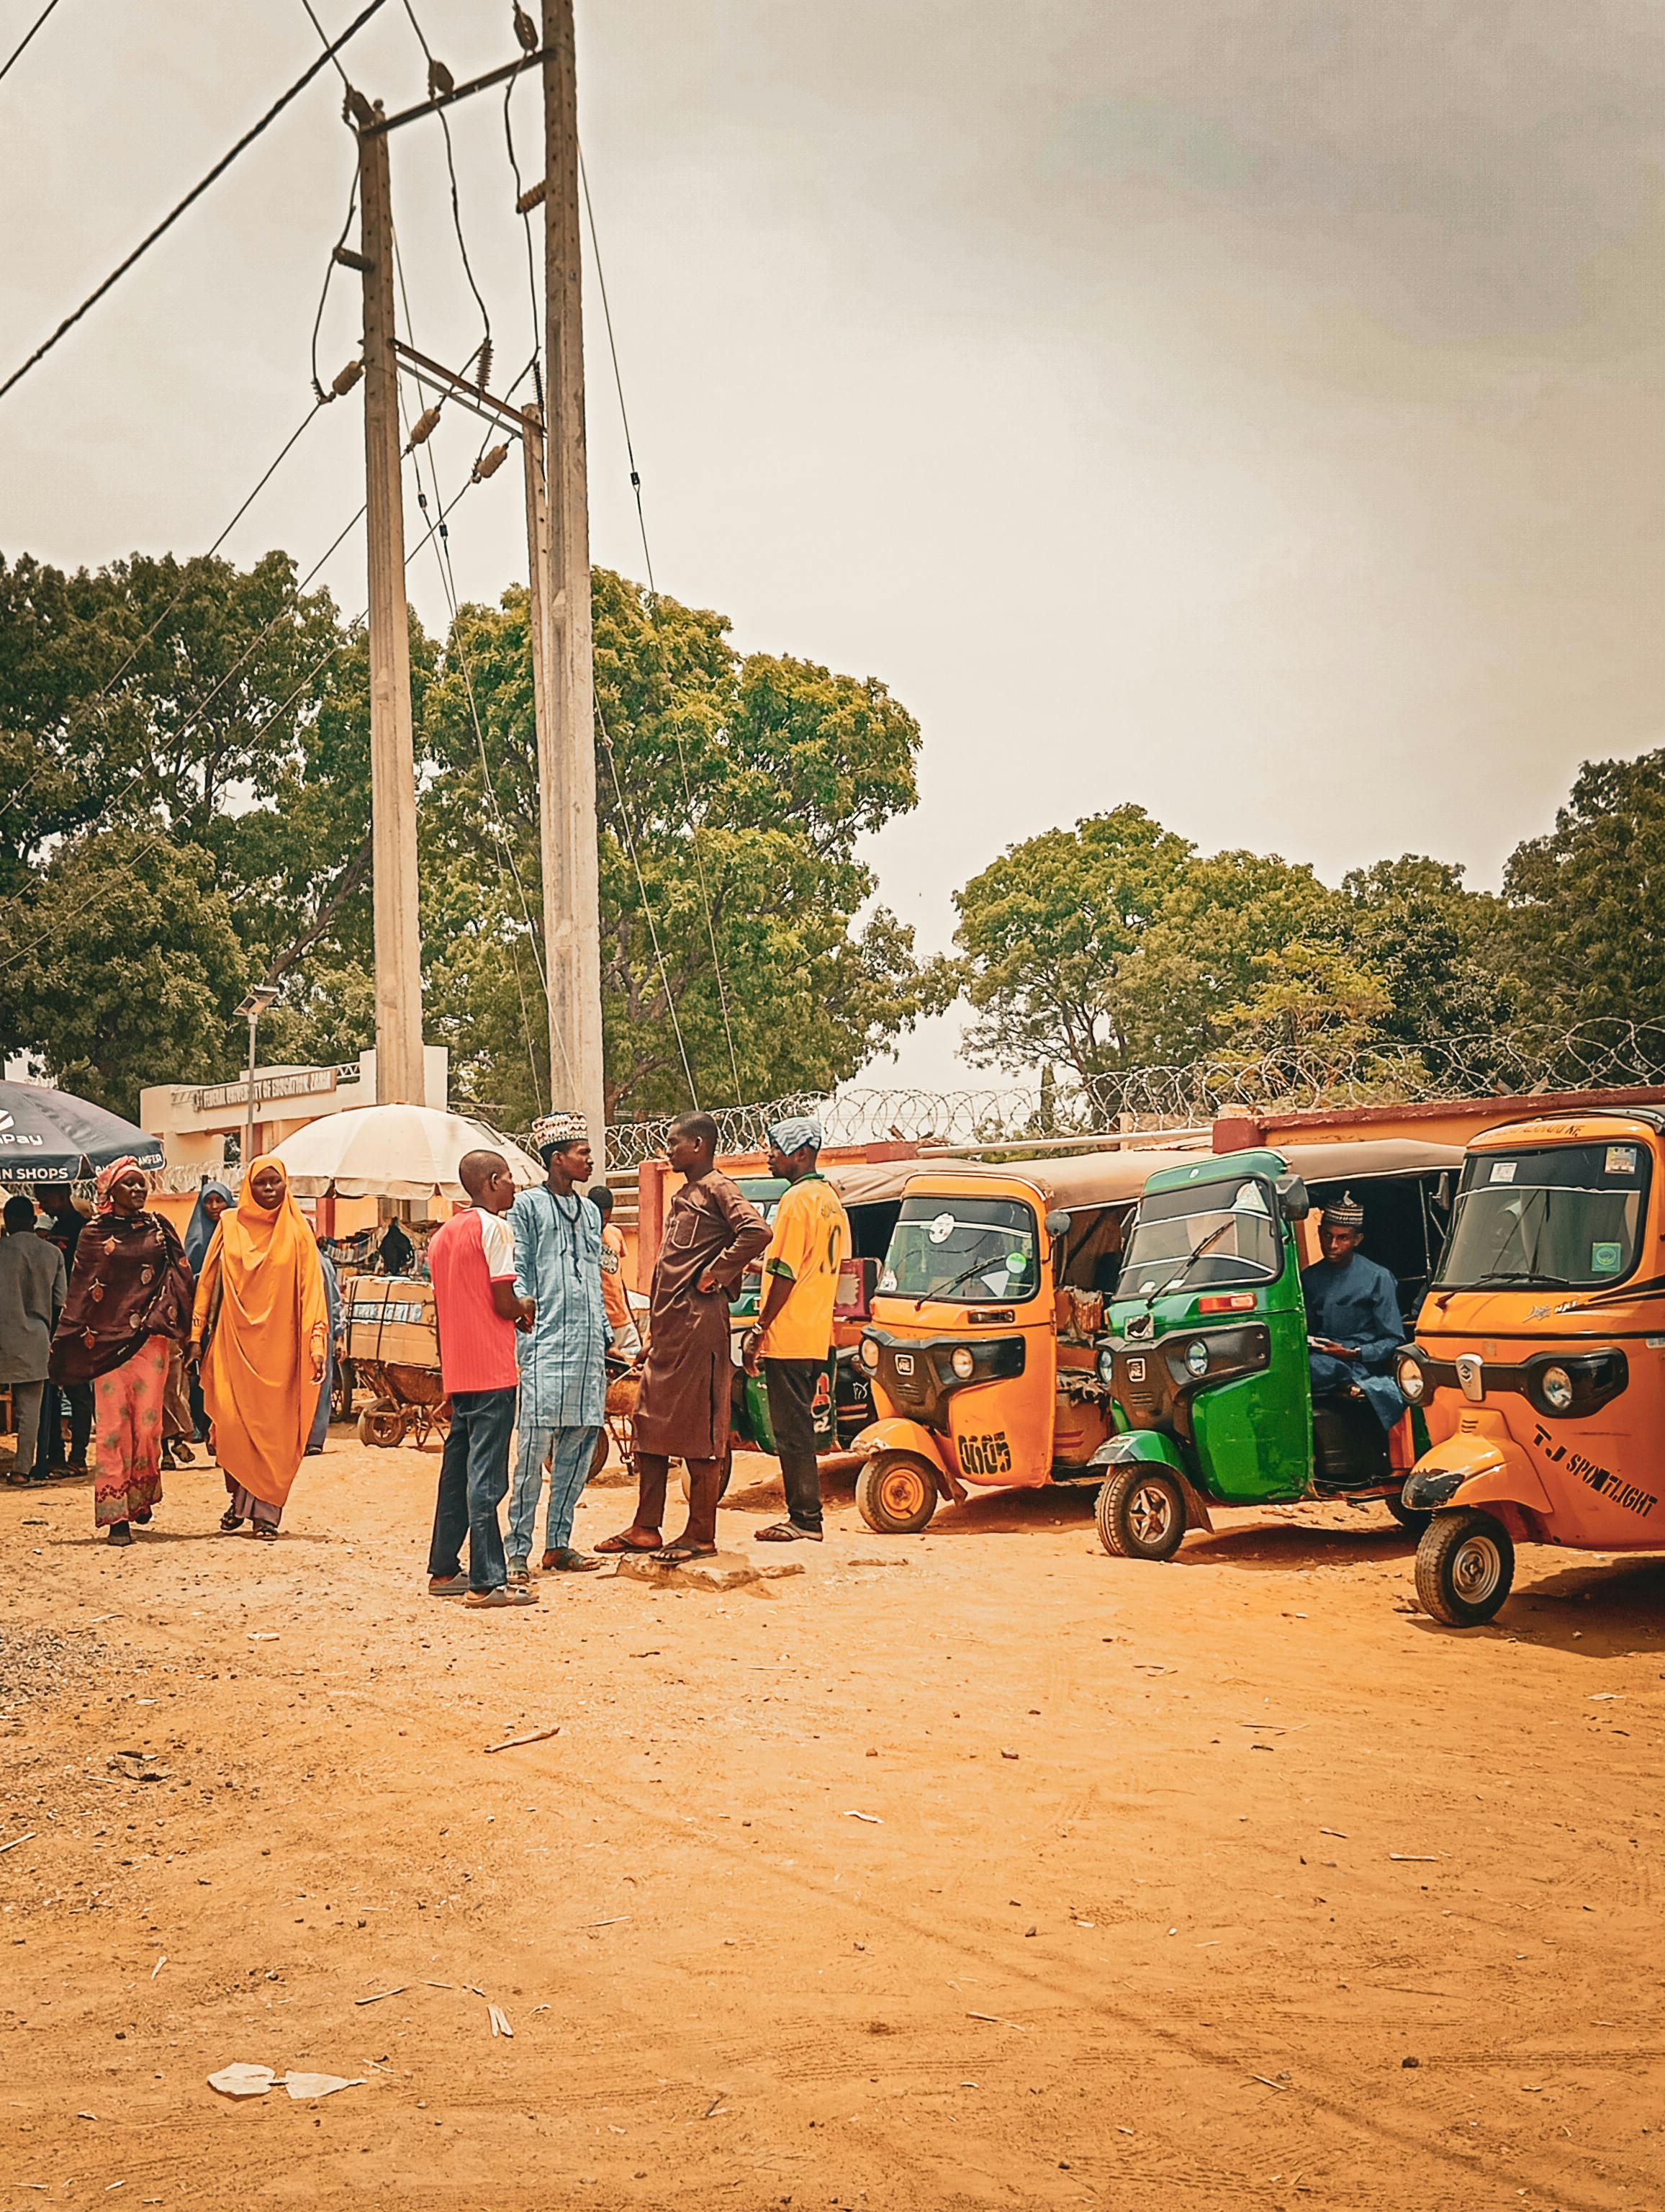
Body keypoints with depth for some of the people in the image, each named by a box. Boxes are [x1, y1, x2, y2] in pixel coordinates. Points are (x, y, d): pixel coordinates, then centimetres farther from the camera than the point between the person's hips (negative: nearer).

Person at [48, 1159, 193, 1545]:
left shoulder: (159, 1229, 9)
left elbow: (180, 1277, 9)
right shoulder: (94, 1234, 4)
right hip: (107, 1339, -1)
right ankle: (116, 1516, -1)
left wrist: (170, 1320, -3)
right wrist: (65, 1344, 1)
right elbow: (80, 1290, 3)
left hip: (150, 1338, 2)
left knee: (148, 1422, 0)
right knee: (113, 1425, -3)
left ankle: (142, 1497, 22)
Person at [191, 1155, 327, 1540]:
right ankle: (239, 1498, 14)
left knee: (275, 1429, -1)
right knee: (231, 1422, -6)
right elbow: (208, 1280, 9)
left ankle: (266, 1511, 9)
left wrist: (317, 1343, -10)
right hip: (234, 1339, 1)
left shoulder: (297, 1231, 2)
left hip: (279, 1342, -1)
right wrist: (198, 1334, 3)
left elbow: (311, 1288, -1)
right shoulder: (229, 1225, 6)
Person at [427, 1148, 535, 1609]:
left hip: (456, 1370, 8)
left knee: (457, 1468, 15)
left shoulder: (444, 1234, 15)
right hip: (492, 1368, -8)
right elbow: (504, 1303, -15)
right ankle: (487, 1582, -7)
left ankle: (444, 1570, 21)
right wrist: (526, 1311, 5)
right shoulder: (494, 1228, -10)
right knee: (486, 1476, -8)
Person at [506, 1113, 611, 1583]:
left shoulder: (590, 1212, 20)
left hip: (588, 1348, 7)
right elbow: (517, 1271, -4)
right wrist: (521, 1303, -21)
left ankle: (558, 1544, 14)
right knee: (535, 1446, -9)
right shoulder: (528, 1206, 2)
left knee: (580, 1446, 6)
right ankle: (518, 1551, -4)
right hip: (546, 1344, -6)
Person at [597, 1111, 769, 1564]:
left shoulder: (717, 1189, -9)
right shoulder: (684, 1195, 20)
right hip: (667, 1325, 10)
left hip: (699, 1322, -10)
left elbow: (757, 1231, -26)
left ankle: (702, 1534, 3)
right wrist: (655, 1327, 20)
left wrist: (715, 1275, -17)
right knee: (650, 1424, 10)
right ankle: (645, 1529, 17)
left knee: (698, 1429, -4)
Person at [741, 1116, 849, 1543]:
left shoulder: (796, 1200, -13)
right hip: (817, 1337, 9)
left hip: (787, 1336, -9)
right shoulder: (832, 1201, 15)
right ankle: (803, 1516, 17)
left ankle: (805, 1520, 0)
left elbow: (784, 1275, -17)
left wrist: (758, 1331, -13)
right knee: (797, 1429, 14)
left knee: (792, 1431, -3)